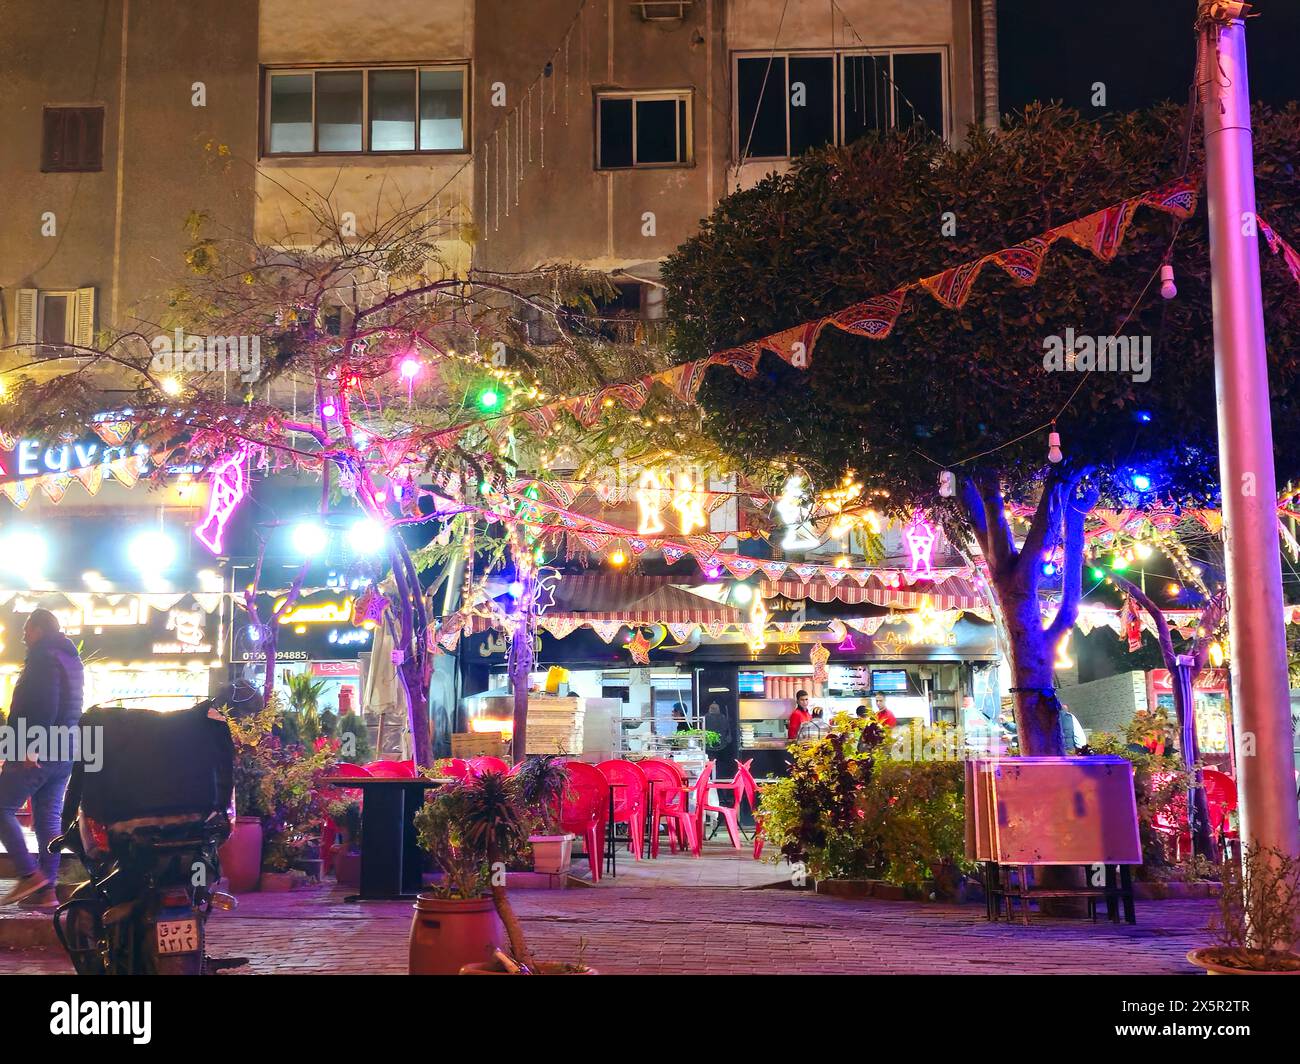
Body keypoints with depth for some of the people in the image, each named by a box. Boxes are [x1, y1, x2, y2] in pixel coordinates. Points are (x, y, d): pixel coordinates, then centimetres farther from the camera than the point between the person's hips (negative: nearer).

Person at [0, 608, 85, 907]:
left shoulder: (44, 658, -10)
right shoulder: (70, 658, 19)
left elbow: (44, 704, -22)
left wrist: (31, 745, -24)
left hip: (38, 753, -9)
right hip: (64, 753, 9)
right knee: (49, 818, 8)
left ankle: (30, 874, -10)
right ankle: (47, 889, 7)